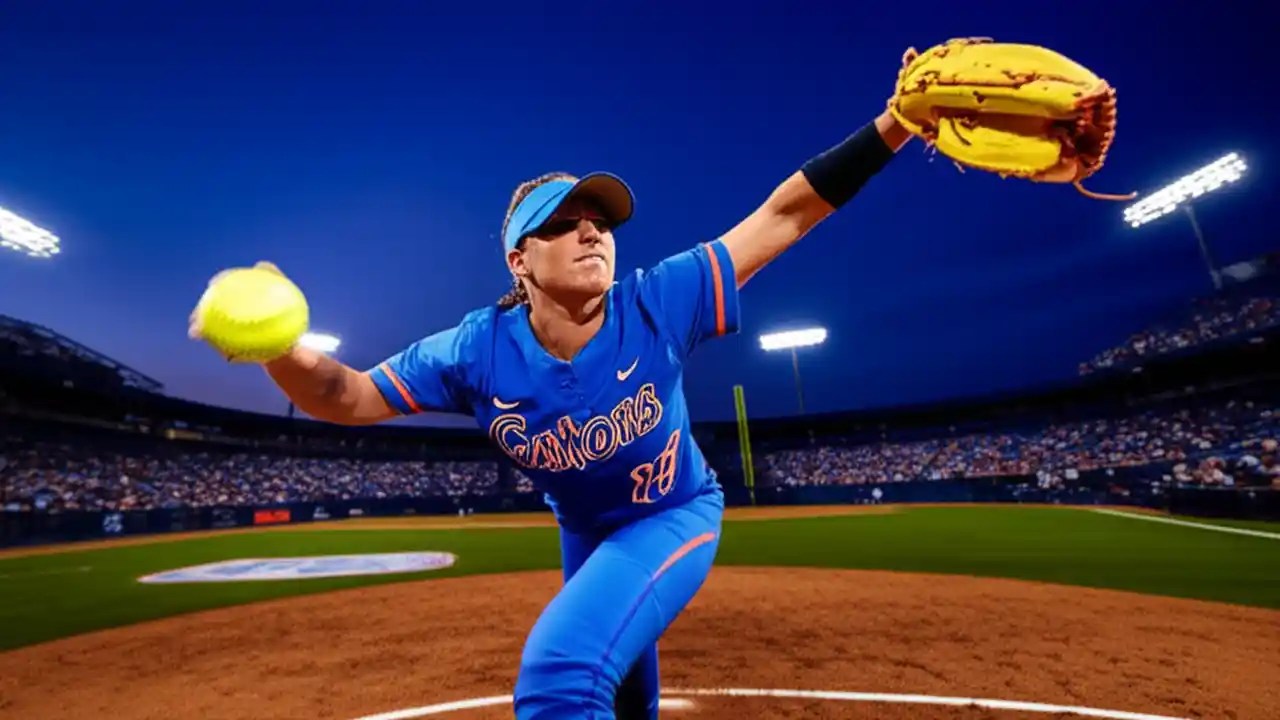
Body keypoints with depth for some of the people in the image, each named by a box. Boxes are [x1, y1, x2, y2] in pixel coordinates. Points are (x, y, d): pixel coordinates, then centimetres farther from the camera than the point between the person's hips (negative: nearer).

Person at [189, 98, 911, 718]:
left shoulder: (658, 305, -27)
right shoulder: (480, 351, -21)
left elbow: (785, 214, -24)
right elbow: (346, 397, -13)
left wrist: (893, 125, -32)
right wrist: (277, 345, -33)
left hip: (677, 515, -3)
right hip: (585, 533, 4)